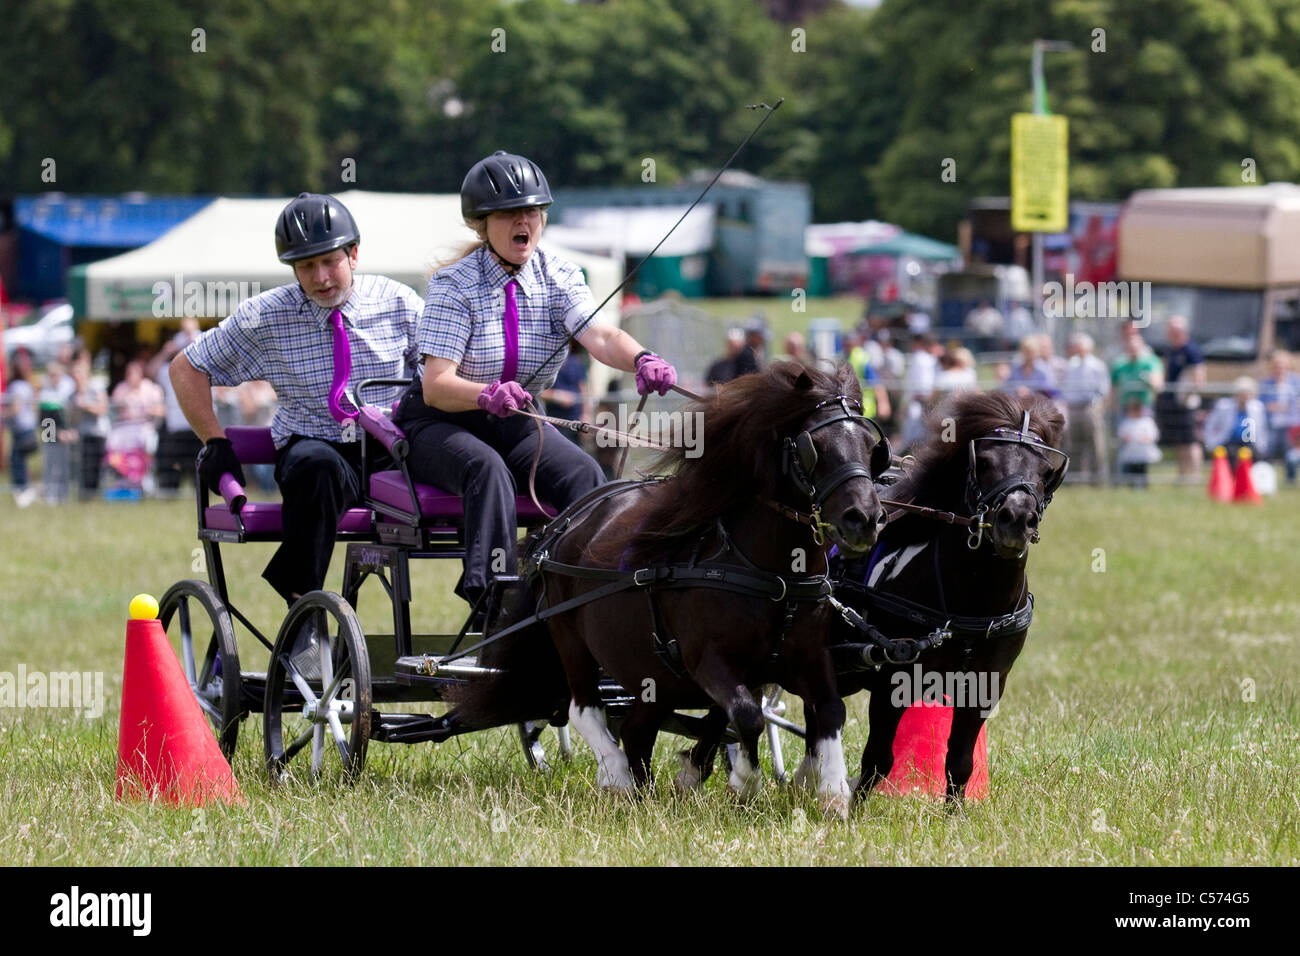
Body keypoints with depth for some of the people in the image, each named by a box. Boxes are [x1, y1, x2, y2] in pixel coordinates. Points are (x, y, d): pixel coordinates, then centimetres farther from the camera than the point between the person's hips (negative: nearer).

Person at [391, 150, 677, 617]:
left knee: (584, 473, -23)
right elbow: (436, 386, -23)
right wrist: (486, 395, -45)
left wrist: (641, 359, -46)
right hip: (438, 422, -4)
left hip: (515, 425, 4)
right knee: (488, 469, -35)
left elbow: (599, 335, -22)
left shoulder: (559, 277, -2)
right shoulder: (453, 285, -14)